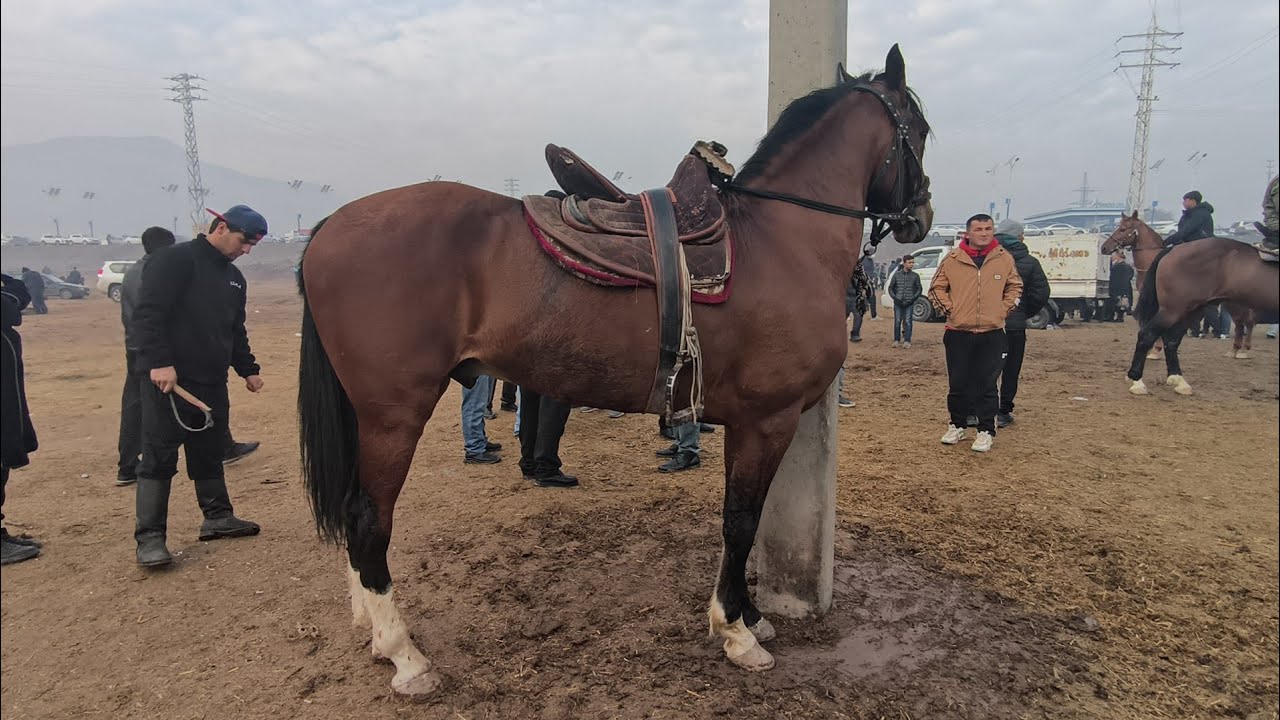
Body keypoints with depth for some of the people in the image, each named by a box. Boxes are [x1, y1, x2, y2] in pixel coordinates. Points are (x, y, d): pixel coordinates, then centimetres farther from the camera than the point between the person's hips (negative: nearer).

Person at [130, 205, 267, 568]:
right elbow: (147, 314, -18)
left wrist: (248, 370, 18)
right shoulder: (174, 260, -9)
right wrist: (159, 363, -25)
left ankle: (218, 517, 26)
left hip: (212, 382, 8)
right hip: (169, 379, -8)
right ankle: (150, 537, 3)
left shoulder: (234, 277, 16)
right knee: (159, 457, -3)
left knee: (210, 453, 15)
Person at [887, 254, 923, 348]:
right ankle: (896, 340, 10)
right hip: (898, 303, 1)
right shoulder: (897, 275, 6)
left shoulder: (915, 276, 5)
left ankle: (907, 341, 1)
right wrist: (894, 297, -3)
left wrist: (914, 298, -4)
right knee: (897, 322, 1)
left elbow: (919, 289, 9)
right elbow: (891, 288, 11)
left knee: (908, 322, -4)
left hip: (909, 303, -1)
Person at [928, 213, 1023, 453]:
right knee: (958, 383, 8)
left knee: (987, 384, 2)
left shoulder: (1005, 259, 3)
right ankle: (956, 426, 22)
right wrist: (948, 308, -1)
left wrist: (1004, 308, 5)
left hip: (992, 334, 0)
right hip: (958, 333, 0)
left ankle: (986, 431, 11)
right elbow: (937, 288, 9)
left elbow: (1015, 286, 16)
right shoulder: (952, 259, -1)